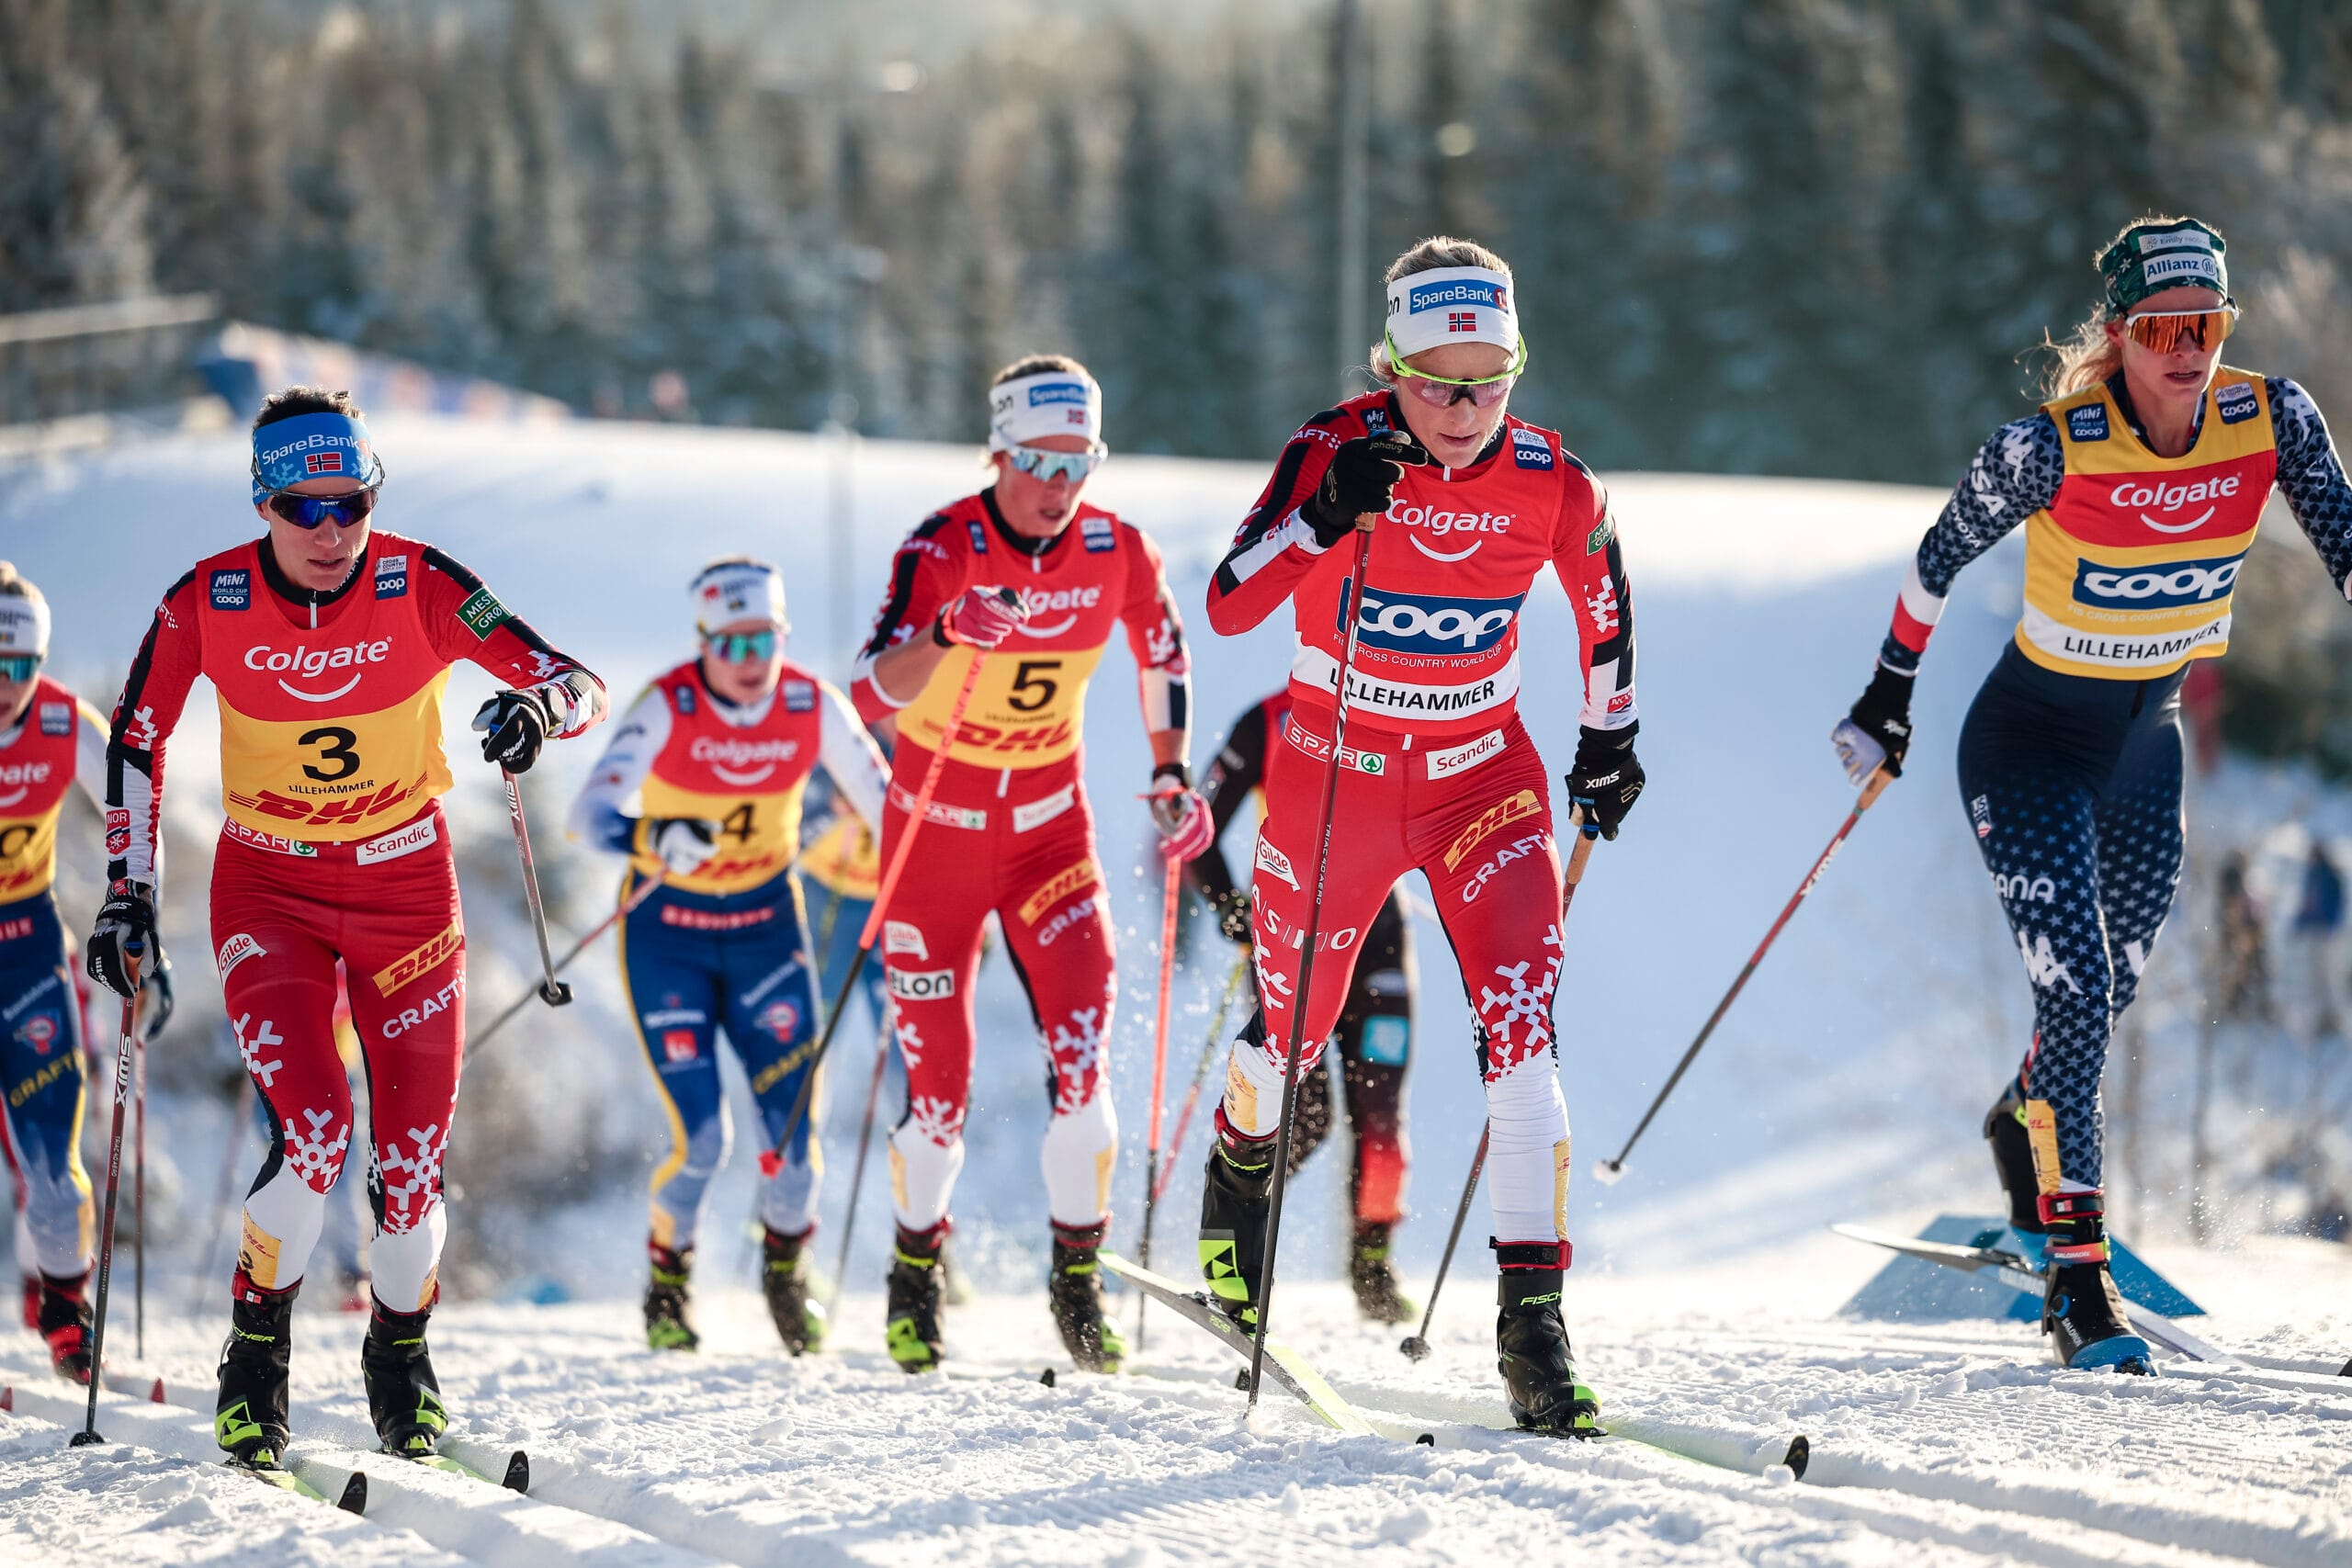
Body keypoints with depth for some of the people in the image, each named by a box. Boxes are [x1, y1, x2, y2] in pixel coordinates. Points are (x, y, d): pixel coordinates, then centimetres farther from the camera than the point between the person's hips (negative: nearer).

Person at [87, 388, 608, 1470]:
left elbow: (582, 686, -20)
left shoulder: (418, 588, -17)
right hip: (268, 891, -1)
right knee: (312, 1129, -21)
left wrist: (539, 708, -42)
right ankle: (256, 1358, 2)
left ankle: (400, 1352, 27)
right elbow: (136, 741, 1)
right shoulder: (207, 603, -14)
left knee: (411, 1160, -2)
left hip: (406, 887, 1)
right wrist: (130, 891, -4)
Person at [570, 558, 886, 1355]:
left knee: (794, 1124, -7)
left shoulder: (813, 707, -12)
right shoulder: (666, 708, -22)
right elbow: (594, 807, -35)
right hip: (669, 929, -3)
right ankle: (667, 1275, 20)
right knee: (701, 1139, -11)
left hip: (765, 922, 3)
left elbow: (885, 804, -2)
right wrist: (648, 835, -55)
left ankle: (786, 1266, 23)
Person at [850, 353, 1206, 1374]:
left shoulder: (1118, 554, -10)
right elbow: (872, 700, -35)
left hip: (1050, 823, 2)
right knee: (939, 1085, 0)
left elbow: (1162, 656, 10)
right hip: (935, 825, -2)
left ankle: (1078, 1283, 3)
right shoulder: (942, 551, -22)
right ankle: (915, 1275, 27)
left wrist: (1171, 772, 0)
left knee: (1081, 1051, -13)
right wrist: (940, 639, -53)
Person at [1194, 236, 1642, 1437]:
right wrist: (1326, 516, -38)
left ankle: (1533, 1314, -19)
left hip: (1481, 776, 1)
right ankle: (1242, 1157, 52)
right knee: (1295, 1025, 15)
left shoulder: (1551, 484, -12)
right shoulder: (1336, 452, -18)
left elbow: (1603, 603, 10)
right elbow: (1227, 606, -24)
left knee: (1520, 1014, -18)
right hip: (1333, 778, -1)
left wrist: (1610, 733, 17)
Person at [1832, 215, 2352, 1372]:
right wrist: (1888, 698, 0)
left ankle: (2024, 1126, 51)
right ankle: (2075, 1277, -5)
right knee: (2077, 990, -14)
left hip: (2147, 744, 5)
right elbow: (1944, 554, -10)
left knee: (2112, 990, 19)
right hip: (2030, 745, -5)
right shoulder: (2051, 448, -25)